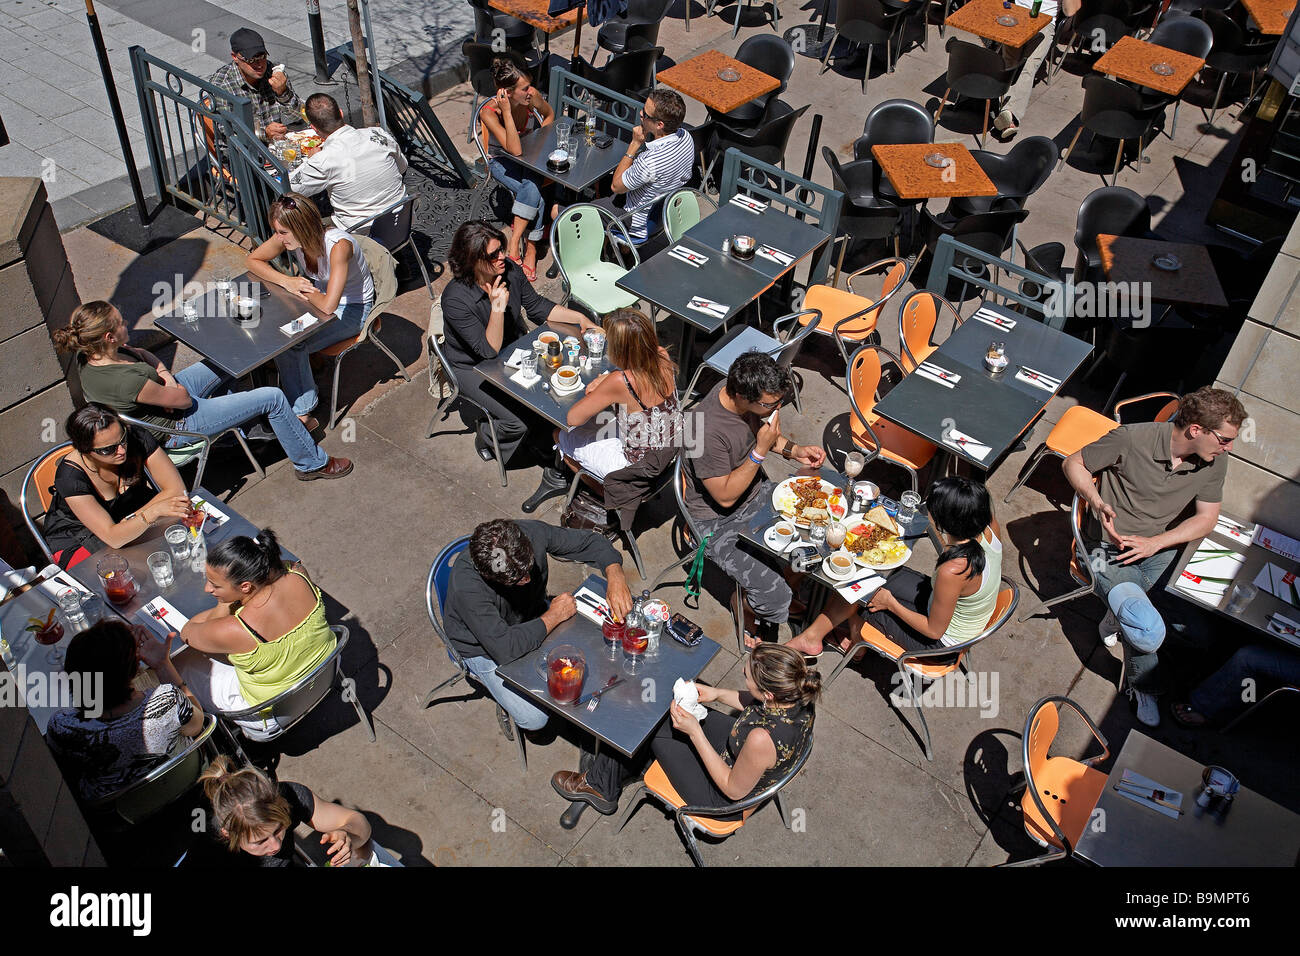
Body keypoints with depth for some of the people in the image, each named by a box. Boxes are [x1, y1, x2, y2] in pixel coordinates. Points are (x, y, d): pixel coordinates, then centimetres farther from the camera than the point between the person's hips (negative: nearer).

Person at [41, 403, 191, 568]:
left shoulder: (138, 438, -21)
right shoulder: (69, 476, -29)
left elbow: (176, 490, -19)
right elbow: (112, 538, -35)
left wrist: (129, 521, -23)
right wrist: (153, 512, -48)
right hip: (78, 542, -4)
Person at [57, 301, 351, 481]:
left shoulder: (90, 354, -13)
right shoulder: (127, 381, -40)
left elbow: (141, 354, 5)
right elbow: (182, 399, -26)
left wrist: (162, 371, -13)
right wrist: (173, 383, -7)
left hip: (166, 393, 10)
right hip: (180, 426, -10)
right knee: (274, 398, -7)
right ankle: (312, 463, 15)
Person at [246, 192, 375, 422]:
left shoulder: (338, 245, -34)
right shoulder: (287, 236, -14)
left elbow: (327, 306, -39)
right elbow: (252, 261, 1)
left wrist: (303, 288, -18)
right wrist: (286, 281, -17)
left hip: (352, 310, -7)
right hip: (319, 296, 7)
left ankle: (301, 412, -6)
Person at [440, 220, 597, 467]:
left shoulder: (510, 271, -14)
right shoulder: (455, 299, -30)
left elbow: (537, 306, 5)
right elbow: (489, 350, -29)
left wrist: (579, 318, -5)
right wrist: (498, 308, -41)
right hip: (473, 369, -6)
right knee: (520, 419, -23)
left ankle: (546, 439, 14)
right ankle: (486, 436, 12)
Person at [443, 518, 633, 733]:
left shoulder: (533, 533, -27)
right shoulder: (466, 586, -39)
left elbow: (589, 541, -12)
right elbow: (504, 648, -40)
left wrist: (615, 576, -31)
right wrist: (554, 616, -29)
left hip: (535, 620, 5)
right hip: (486, 648, -5)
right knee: (535, 718, -20)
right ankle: (508, 698, 13)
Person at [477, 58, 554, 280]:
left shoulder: (532, 96, -17)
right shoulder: (489, 112, -27)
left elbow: (549, 114, 8)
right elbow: (515, 150, -36)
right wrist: (507, 111, -40)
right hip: (502, 162, -3)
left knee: (531, 187, -30)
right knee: (537, 196, -30)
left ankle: (513, 245, -25)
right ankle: (531, 248, -22)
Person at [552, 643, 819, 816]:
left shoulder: (762, 739, -44)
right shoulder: (799, 692, -22)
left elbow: (734, 790, -25)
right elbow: (754, 702, 3)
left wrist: (695, 733, -26)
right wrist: (718, 694, -8)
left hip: (724, 802, -7)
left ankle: (600, 785, 35)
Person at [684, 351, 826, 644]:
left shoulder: (742, 391, -11)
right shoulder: (707, 431, -35)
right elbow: (725, 496, -25)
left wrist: (793, 450, -4)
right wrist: (761, 450, -30)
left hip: (757, 491, 8)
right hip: (718, 524, -8)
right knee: (775, 598, -19)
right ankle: (746, 607, 16)